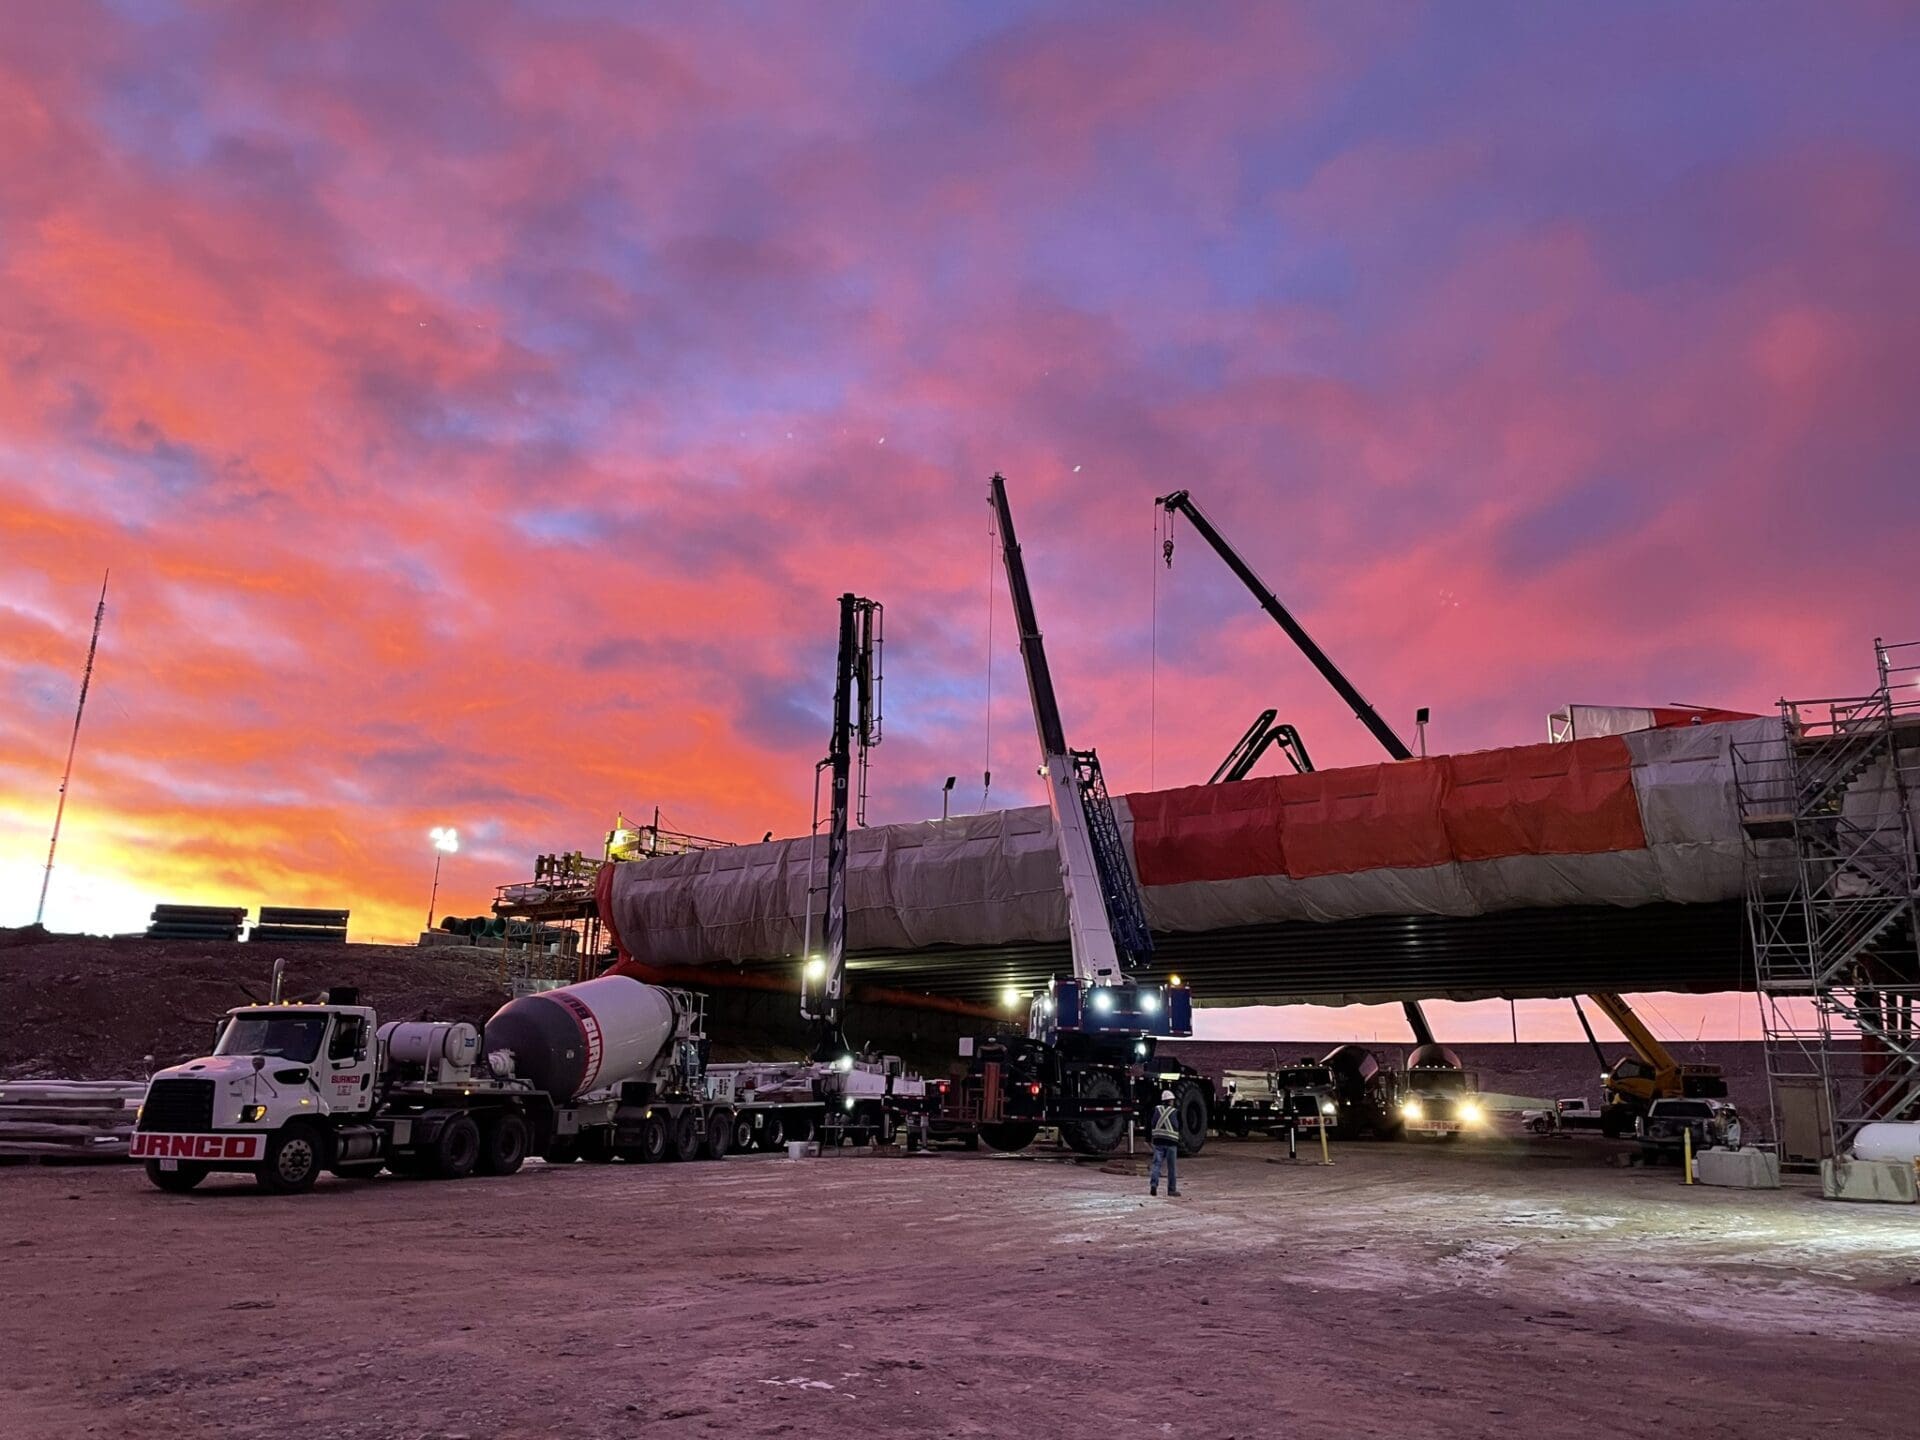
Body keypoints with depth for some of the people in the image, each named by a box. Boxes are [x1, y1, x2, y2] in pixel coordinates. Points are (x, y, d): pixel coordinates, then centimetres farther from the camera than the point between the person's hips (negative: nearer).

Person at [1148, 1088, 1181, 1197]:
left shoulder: (1157, 1110, 5)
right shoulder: (1173, 1112, -5)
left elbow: (1153, 1124, 4)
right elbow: (1176, 1127, -6)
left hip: (1158, 1140, 3)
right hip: (1171, 1141, -3)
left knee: (1156, 1164, 0)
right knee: (1171, 1167, 6)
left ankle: (1153, 1184, -19)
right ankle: (1172, 1189, 11)